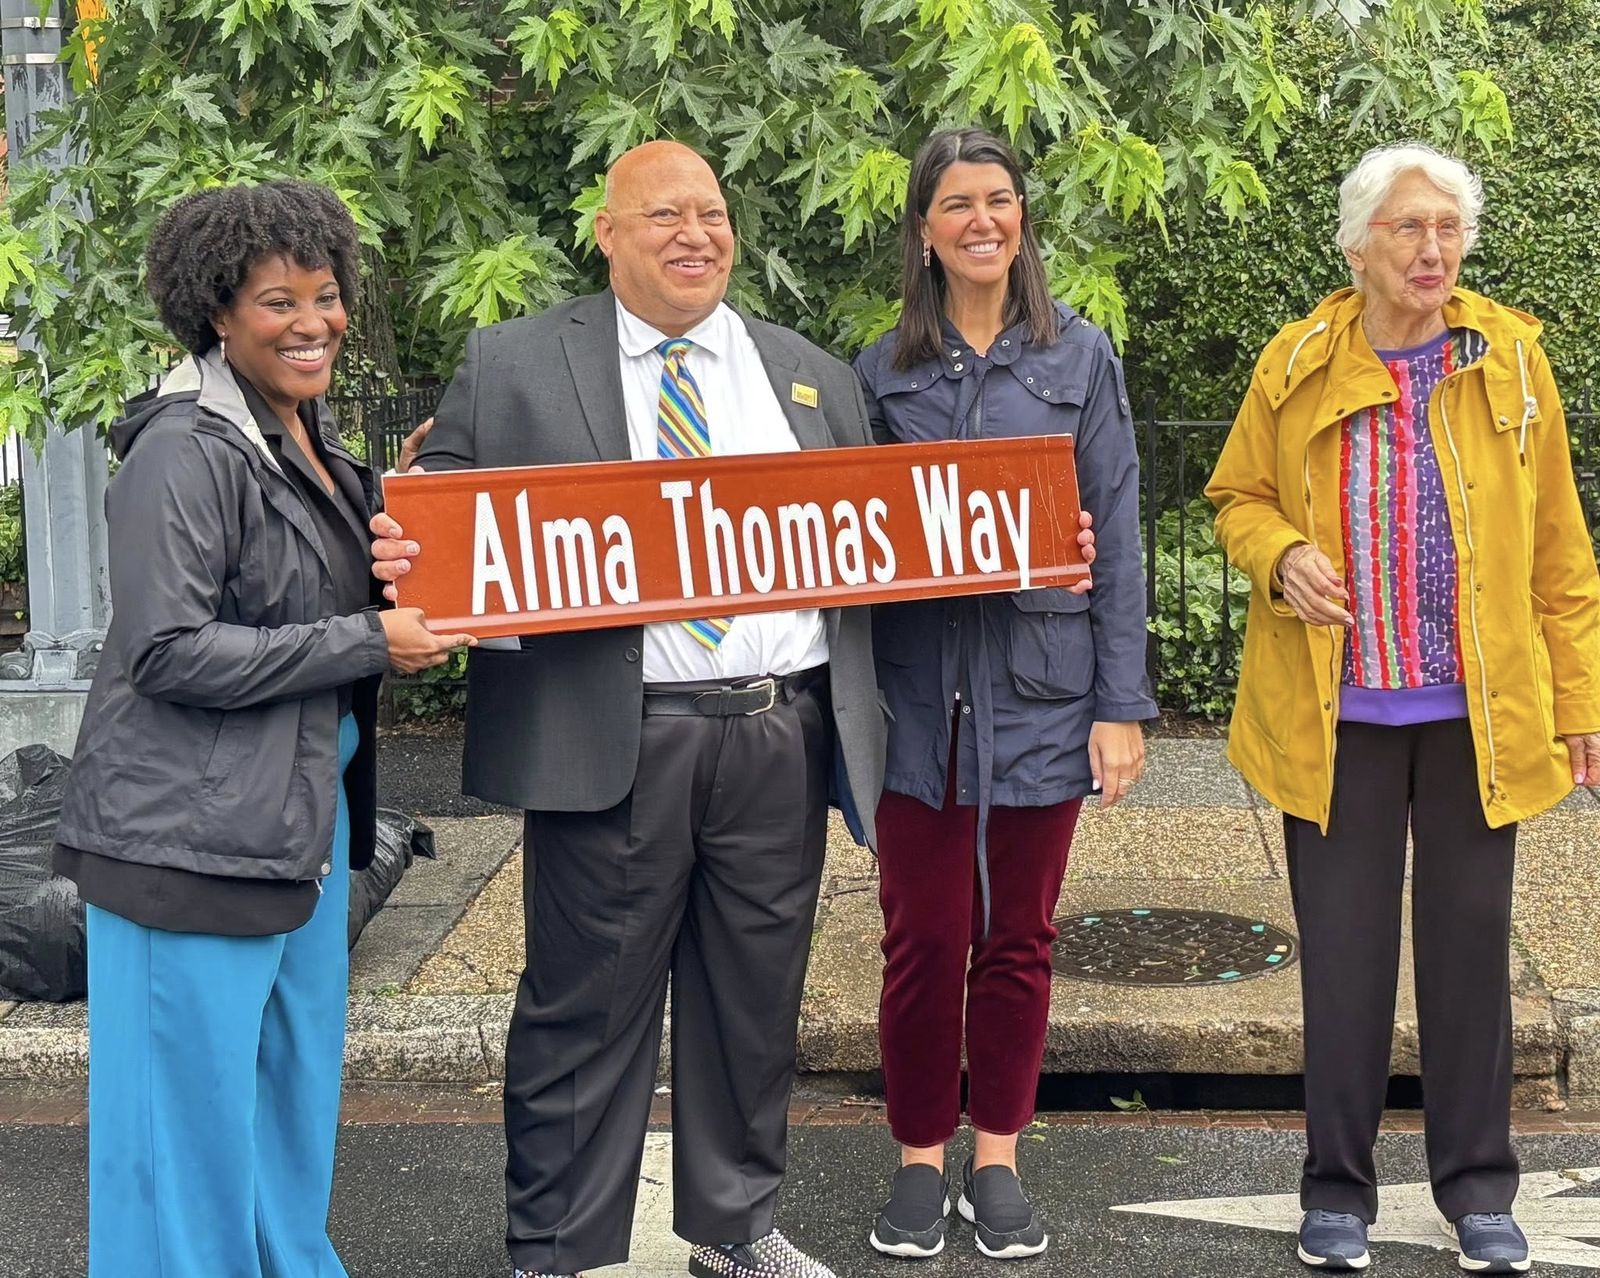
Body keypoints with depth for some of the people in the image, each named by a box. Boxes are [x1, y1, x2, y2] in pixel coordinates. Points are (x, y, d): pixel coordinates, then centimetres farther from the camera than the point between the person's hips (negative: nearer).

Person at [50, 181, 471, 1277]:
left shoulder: (312, 439, 13)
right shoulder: (187, 451, -15)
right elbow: (168, 651, -20)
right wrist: (369, 644, -17)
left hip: (306, 814, 9)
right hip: (192, 832, -9)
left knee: (298, 1088, 17)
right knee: (193, 1110, -1)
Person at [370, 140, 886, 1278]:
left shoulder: (811, 374, 16)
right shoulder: (514, 366, 5)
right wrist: (401, 547, -21)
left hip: (781, 735, 4)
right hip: (610, 742, -3)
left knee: (755, 998, 14)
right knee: (589, 1005, 3)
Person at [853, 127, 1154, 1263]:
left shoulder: (1080, 355, 3)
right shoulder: (885, 369, 6)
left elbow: (1117, 536, 1)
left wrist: (1122, 705, -5)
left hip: (1041, 689, 0)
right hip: (920, 693, 1)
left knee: (1018, 939, 9)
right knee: (924, 941, 4)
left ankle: (998, 1160, 23)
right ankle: (920, 1161, 19)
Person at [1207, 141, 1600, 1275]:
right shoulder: (1298, 367, 0)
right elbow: (1238, 497, 10)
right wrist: (1279, 556, -13)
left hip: (1478, 711, 1)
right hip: (1337, 711, 0)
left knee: (1471, 943, 9)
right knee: (1344, 948, 7)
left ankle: (1478, 1187, 23)